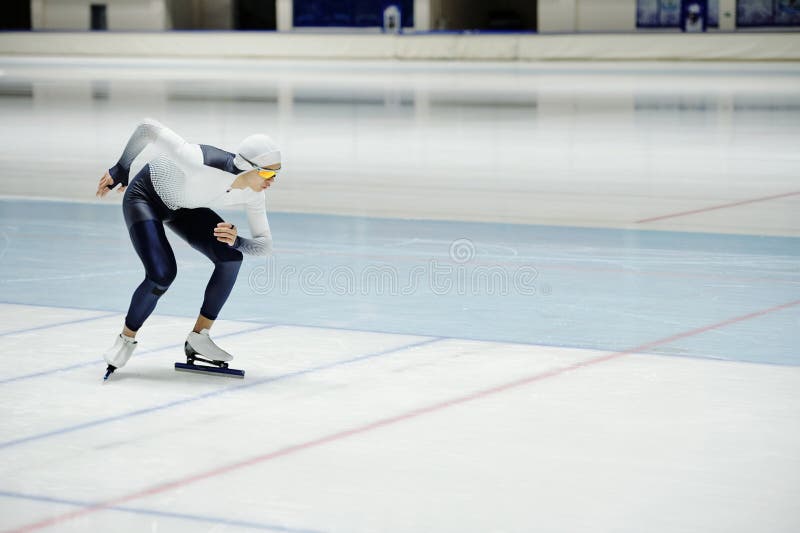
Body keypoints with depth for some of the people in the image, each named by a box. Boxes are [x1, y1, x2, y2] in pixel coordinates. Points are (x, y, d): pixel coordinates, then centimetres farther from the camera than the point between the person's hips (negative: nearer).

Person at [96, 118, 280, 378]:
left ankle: (198, 337, 1)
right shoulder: (201, 163, -41)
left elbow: (265, 245, -11)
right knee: (162, 273, -24)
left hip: (184, 208, 6)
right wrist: (120, 171, -20)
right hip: (145, 197, -6)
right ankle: (126, 340, 1)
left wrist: (236, 241, -35)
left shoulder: (253, 195, -21)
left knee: (230, 257, -14)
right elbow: (148, 128, -34)